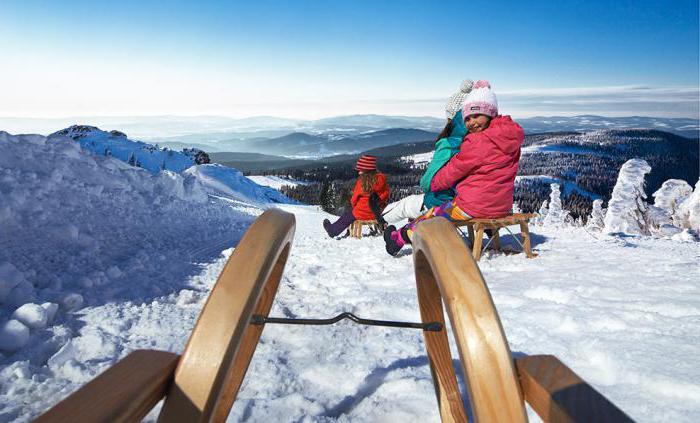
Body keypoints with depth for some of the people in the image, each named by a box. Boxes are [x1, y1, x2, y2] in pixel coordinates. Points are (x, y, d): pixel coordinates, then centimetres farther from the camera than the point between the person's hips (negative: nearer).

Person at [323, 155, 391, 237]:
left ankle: (333, 230, 36)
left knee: (346, 216, 20)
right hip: (376, 212, 5)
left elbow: (354, 198, -6)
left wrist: (353, 203, 14)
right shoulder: (381, 179, -5)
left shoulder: (362, 181, -18)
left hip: (361, 213, -5)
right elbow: (386, 193, 3)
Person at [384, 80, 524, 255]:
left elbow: (454, 170, -9)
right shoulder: (511, 137, 6)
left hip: (475, 206, -8)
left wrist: (432, 184, 7)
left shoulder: (477, 142, -20)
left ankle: (399, 237, 27)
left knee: (433, 215, 10)